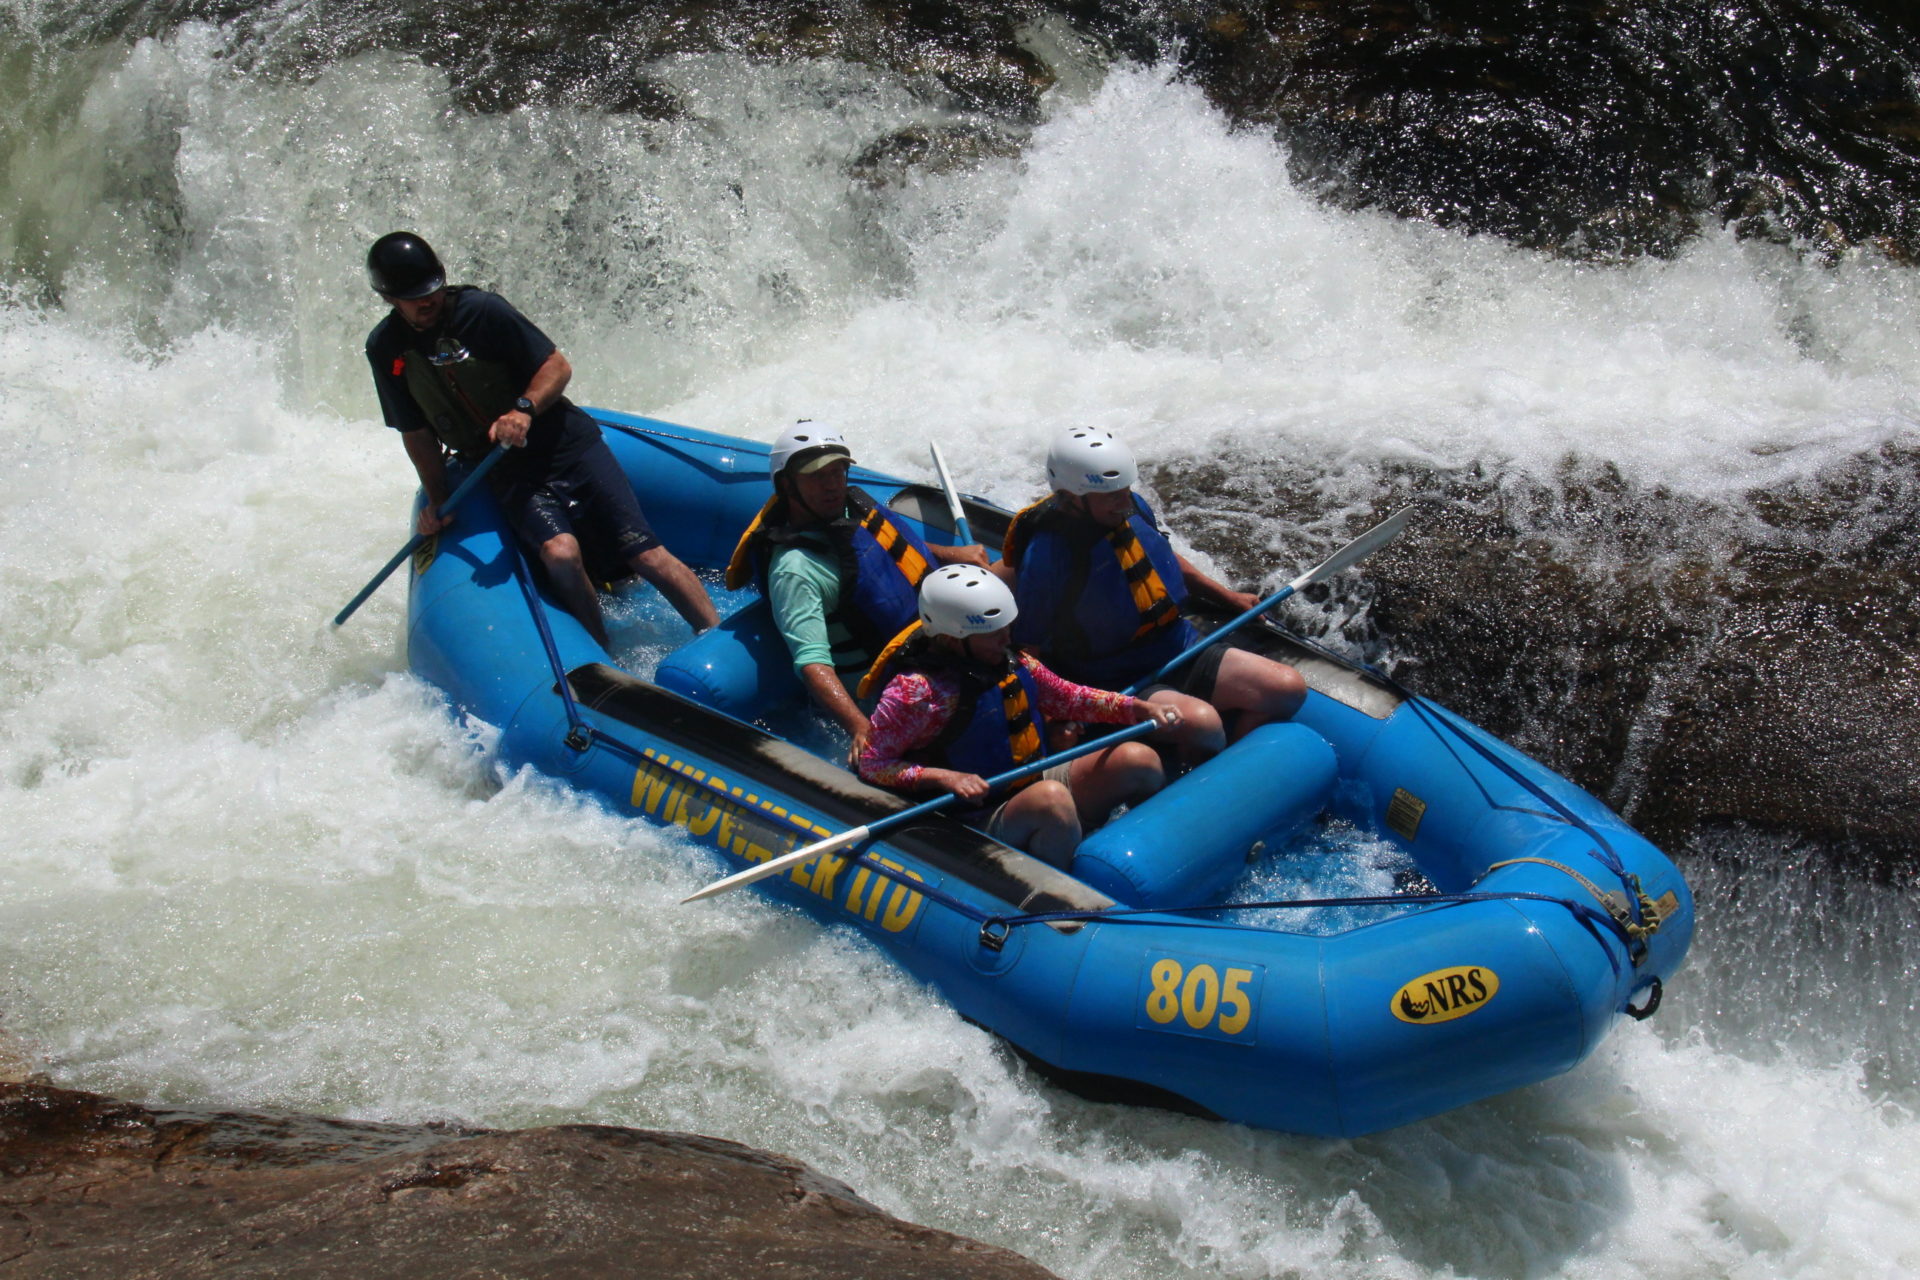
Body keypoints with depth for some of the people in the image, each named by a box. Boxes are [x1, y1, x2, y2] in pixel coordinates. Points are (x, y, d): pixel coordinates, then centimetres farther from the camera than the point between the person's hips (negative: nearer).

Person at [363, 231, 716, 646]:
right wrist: (436, 500, 4)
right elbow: (417, 433, 10)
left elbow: (558, 366, -7)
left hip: (564, 444, -2)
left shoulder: (481, 310, -11)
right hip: (507, 472, 2)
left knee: (644, 553, -13)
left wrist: (524, 409, -24)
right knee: (560, 552, -27)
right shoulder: (385, 350, 0)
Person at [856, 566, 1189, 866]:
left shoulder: (1010, 662, 4)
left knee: (1138, 760, -4)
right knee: (1051, 798, -38)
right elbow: (871, 764, -16)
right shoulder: (915, 691, -18)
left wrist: (1141, 708, 3)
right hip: (978, 824, -8)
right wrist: (944, 777, -28)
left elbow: (1068, 698, 15)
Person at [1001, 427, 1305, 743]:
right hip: (1116, 685, -7)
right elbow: (1027, 649, -16)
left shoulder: (1131, 507, 1)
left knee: (1288, 687, -9)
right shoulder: (1046, 554, -20)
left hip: (1183, 650, 8)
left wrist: (1229, 597, 26)